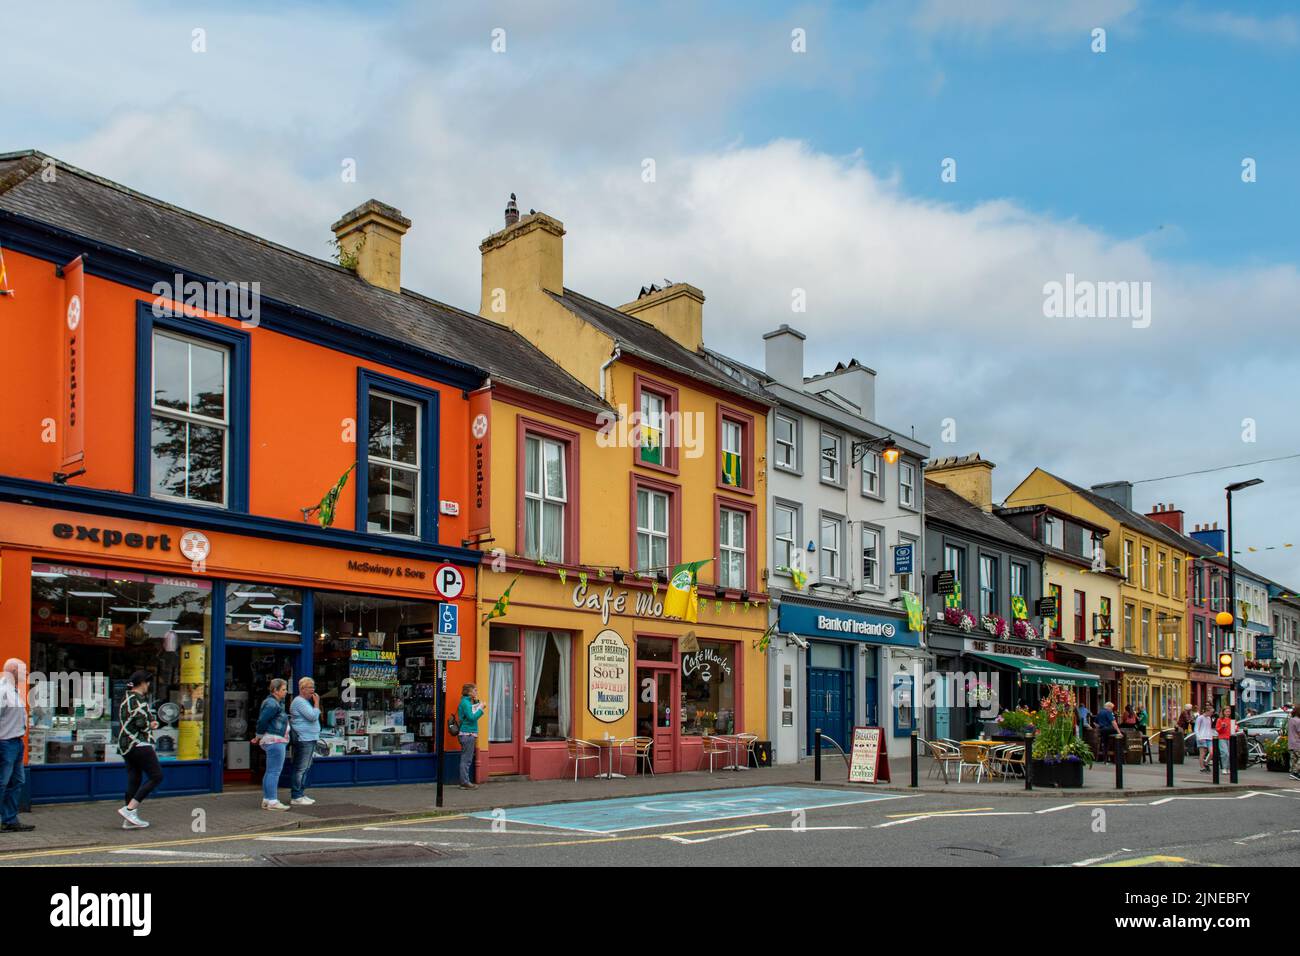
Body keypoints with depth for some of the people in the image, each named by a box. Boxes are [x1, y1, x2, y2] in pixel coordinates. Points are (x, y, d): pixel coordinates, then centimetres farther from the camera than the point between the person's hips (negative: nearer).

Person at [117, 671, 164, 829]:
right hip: (139, 744, -10)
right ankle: (130, 808, -13)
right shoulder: (139, 699, -12)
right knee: (156, 776, -6)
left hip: (125, 745, 10)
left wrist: (150, 724, 8)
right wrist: (151, 725, 2)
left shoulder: (125, 700, 18)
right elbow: (142, 724, -20)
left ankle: (129, 820, 8)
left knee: (134, 780, 10)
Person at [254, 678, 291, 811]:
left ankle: (266, 800, 17)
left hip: (276, 741, 11)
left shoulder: (276, 703, 17)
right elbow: (262, 721, -20)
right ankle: (272, 801, -10)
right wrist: (259, 737, -6)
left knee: (270, 772, 13)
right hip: (275, 740, -11)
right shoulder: (272, 704, -16)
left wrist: (260, 737, 20)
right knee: (274, 771, -10)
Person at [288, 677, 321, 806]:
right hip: (303, 739, -11)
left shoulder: (305, 702, 20)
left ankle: (300, 794, 20)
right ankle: (296, 797, -7)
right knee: (301, 769, -9)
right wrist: (317, 703, -12)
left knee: (305, 769, 14)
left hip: (310, 739, 11)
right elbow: (313, 716, -20)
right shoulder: (299, 701, -13)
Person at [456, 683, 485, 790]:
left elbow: (473, 716, 16)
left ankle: (465, 781, 19)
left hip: (470, 734, 10)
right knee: (466, 759, -6)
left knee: (467, 759, 14)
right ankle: (465, 782, -3)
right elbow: (472, 717, -20)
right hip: (467, 734, -10)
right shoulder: (465, 702, -13)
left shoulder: (469, 702, 17)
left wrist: (477, 703, 10)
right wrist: (480, 708, -11)